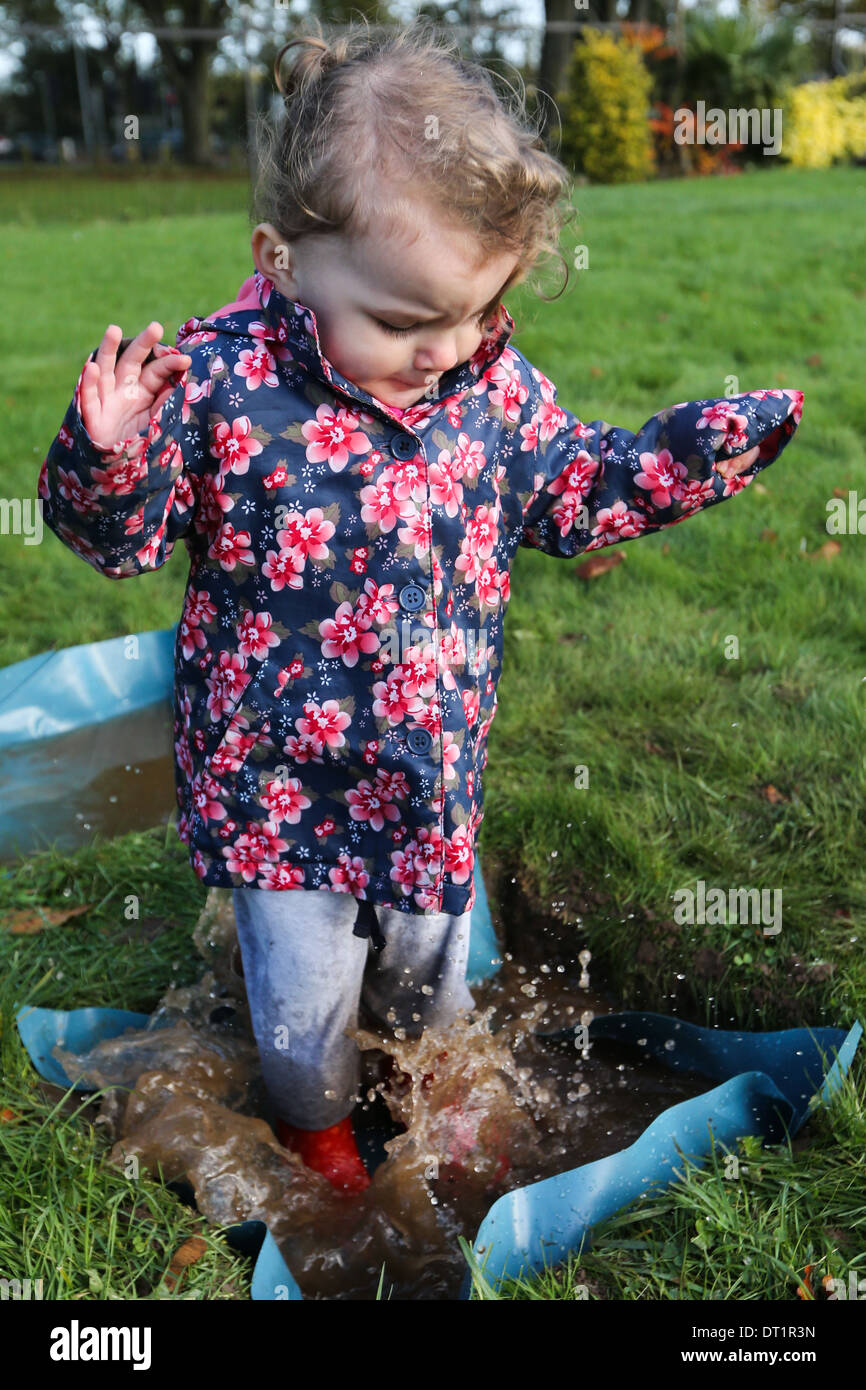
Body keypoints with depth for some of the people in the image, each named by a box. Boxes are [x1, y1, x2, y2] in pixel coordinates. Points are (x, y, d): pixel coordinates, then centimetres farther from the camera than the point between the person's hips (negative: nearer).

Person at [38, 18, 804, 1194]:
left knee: (430, 950, 24)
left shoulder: (491, 380, -8)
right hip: (280, 772, -3)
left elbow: (579, 490, 7)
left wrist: (716, 442, -2)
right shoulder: (222, 378, -20)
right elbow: (118, 536, -11)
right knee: (309, 984, 14)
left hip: (434, 764, 4)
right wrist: (105, 453, -33)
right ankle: (315, 1119, 50)